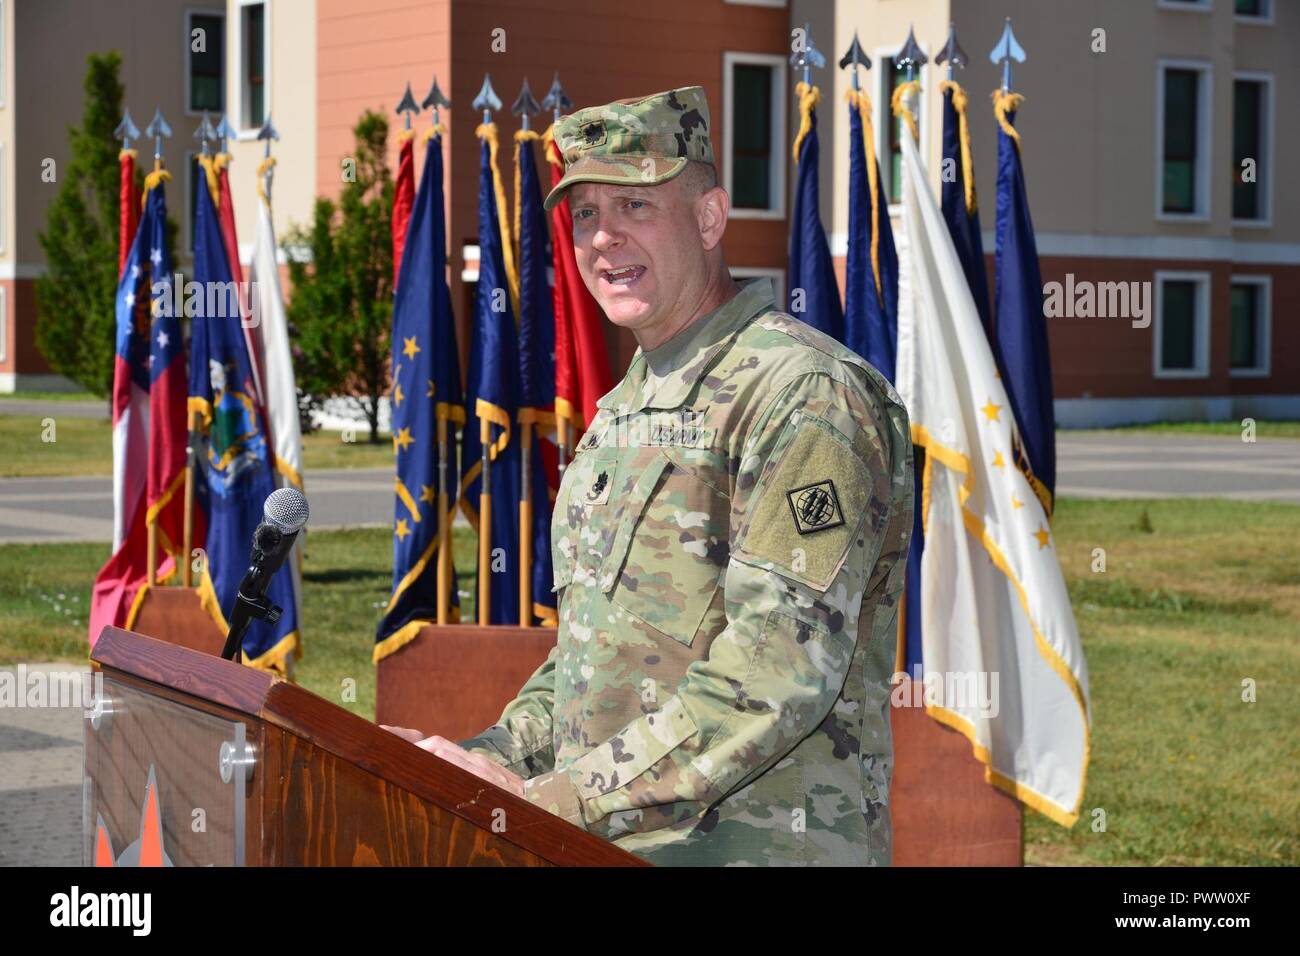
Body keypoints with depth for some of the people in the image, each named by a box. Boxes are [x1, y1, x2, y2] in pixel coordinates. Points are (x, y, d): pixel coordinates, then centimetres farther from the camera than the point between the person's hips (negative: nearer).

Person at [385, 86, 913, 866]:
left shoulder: (805, 394, -11)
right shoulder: (623, 413, 18)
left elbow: (781, 674, -19)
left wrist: (552, 801, -19)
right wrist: (496, 759, 6)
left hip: (762, 846, -7)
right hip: (607, 847, 7)